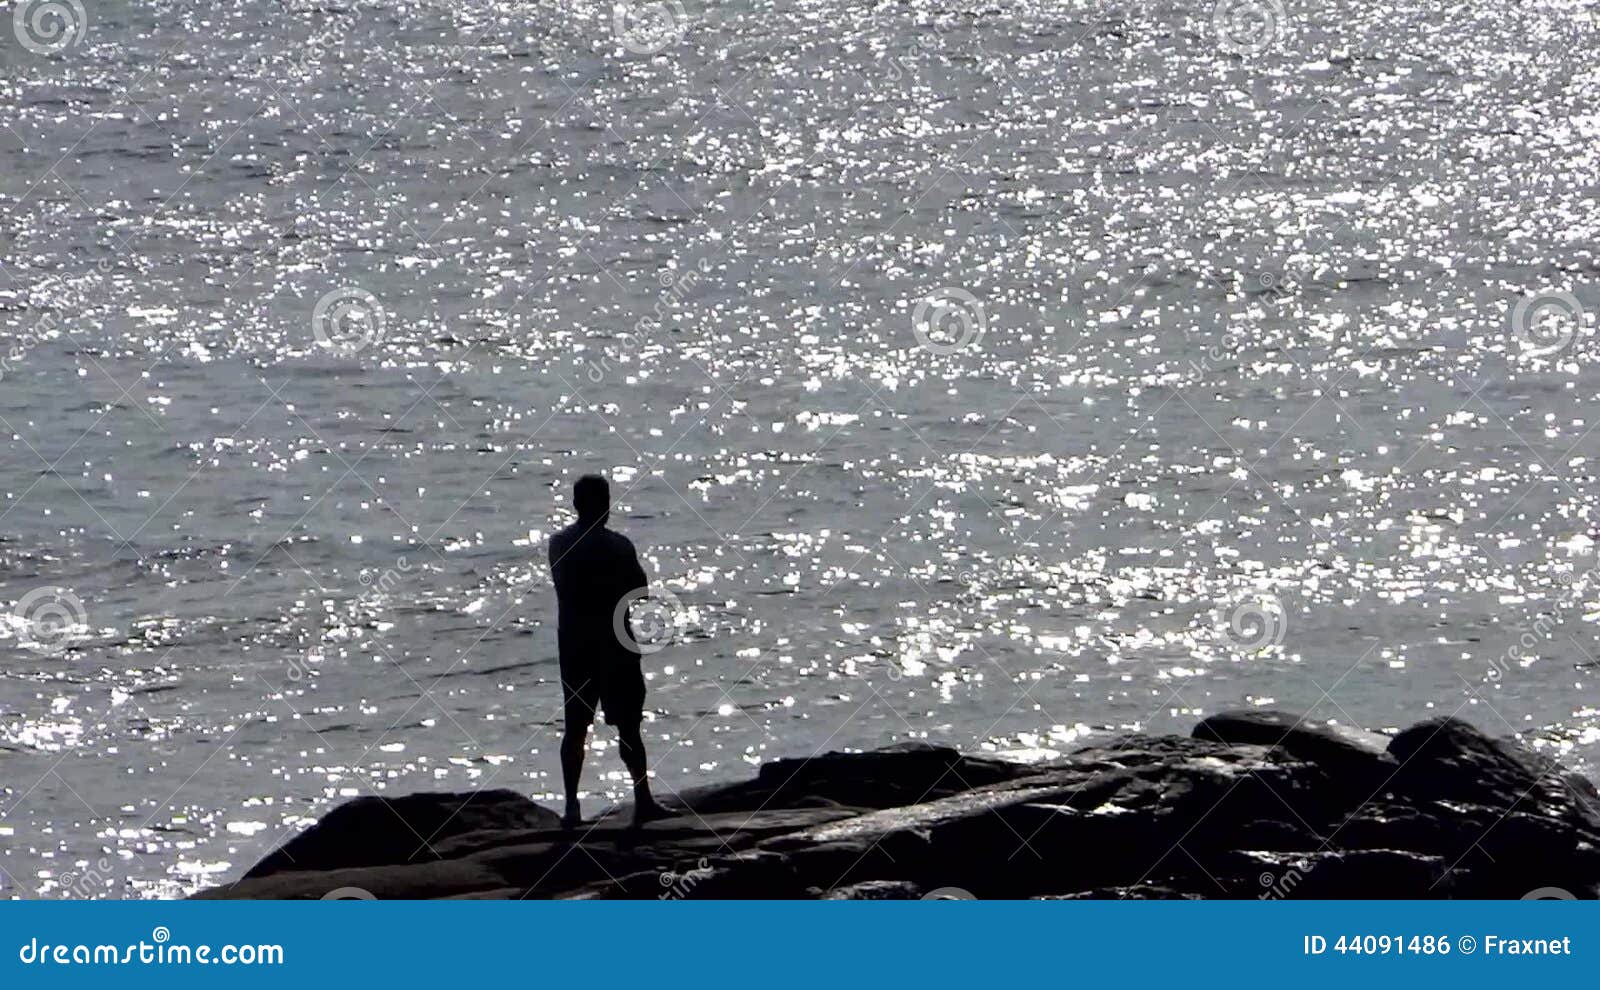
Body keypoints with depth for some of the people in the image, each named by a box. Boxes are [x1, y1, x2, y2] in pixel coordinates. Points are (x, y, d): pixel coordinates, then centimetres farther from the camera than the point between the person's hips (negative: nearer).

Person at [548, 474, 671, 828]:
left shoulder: (559, 544, 2)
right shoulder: (617, 546, -12)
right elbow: (642, 590, -4)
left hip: (572, 642, 4)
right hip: (613, 643, -4)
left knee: (575, 727, 8)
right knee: (627, 726, 2)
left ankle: (571, 805, 3)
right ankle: (643, 801, 4)